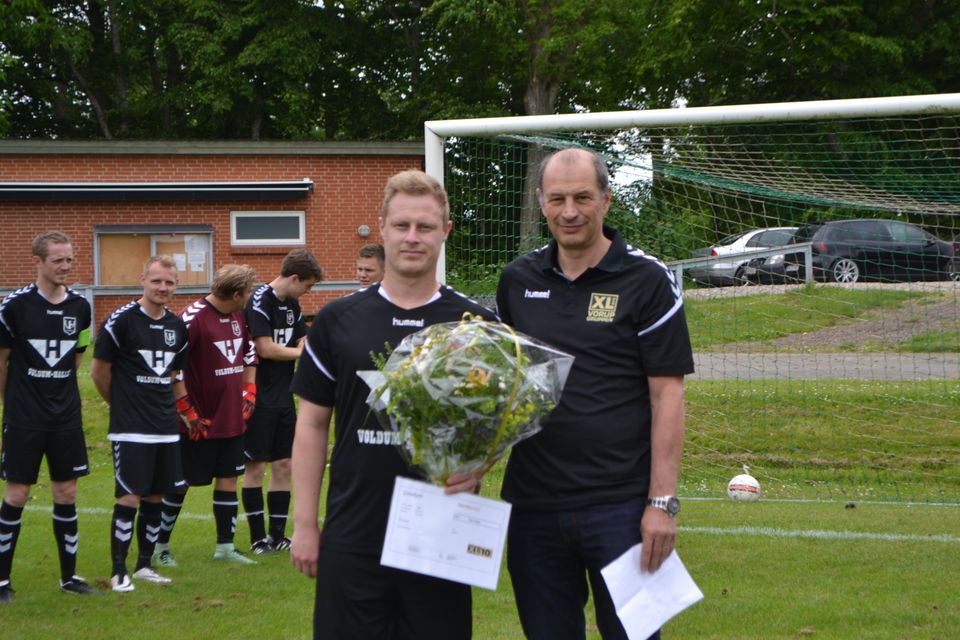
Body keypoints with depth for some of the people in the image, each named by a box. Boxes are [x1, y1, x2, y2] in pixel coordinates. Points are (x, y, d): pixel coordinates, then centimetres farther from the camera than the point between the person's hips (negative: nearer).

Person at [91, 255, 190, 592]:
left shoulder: (177, 325, 10)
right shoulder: (121, 320, -10)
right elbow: (99, 370, -4)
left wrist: (161, 402, 15)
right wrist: (121, 403, 7)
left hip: (166, 426, 6)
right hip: (130, 428, -6)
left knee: (155, 496, 10)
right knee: (129, 497, -8)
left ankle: (144, 565, 21)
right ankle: (118, 571, 1)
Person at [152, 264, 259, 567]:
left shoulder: (239, 317, 7)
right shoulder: (192, 318, -19)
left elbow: (249, 354, 24)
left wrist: (249, 391, 14)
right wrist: (187, 412, -17)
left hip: (232, 417, 7)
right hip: (200, 423, -7)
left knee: (228, 478, 9)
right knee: (180, 482, 4)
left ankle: (225, 546, 17)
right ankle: (160, 547, 16)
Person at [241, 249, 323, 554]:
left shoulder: (291, 305, 13)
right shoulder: (260, 301, -14)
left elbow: (304, 340, 16)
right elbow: (265, 348, -19)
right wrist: (300, 352, -7)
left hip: (283, 397, 8)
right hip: (260, 398, -8)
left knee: (283, 465, 8)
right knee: (256, 466, -1)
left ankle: (277, 536, 15)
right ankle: (258, 538, 5)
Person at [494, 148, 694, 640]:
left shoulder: (647, 281, -4)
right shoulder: (517, 281, 8)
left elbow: (667, 396, -7)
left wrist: (663, 502, -12)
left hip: (620, 506, -4)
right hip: (532, 504, 4)